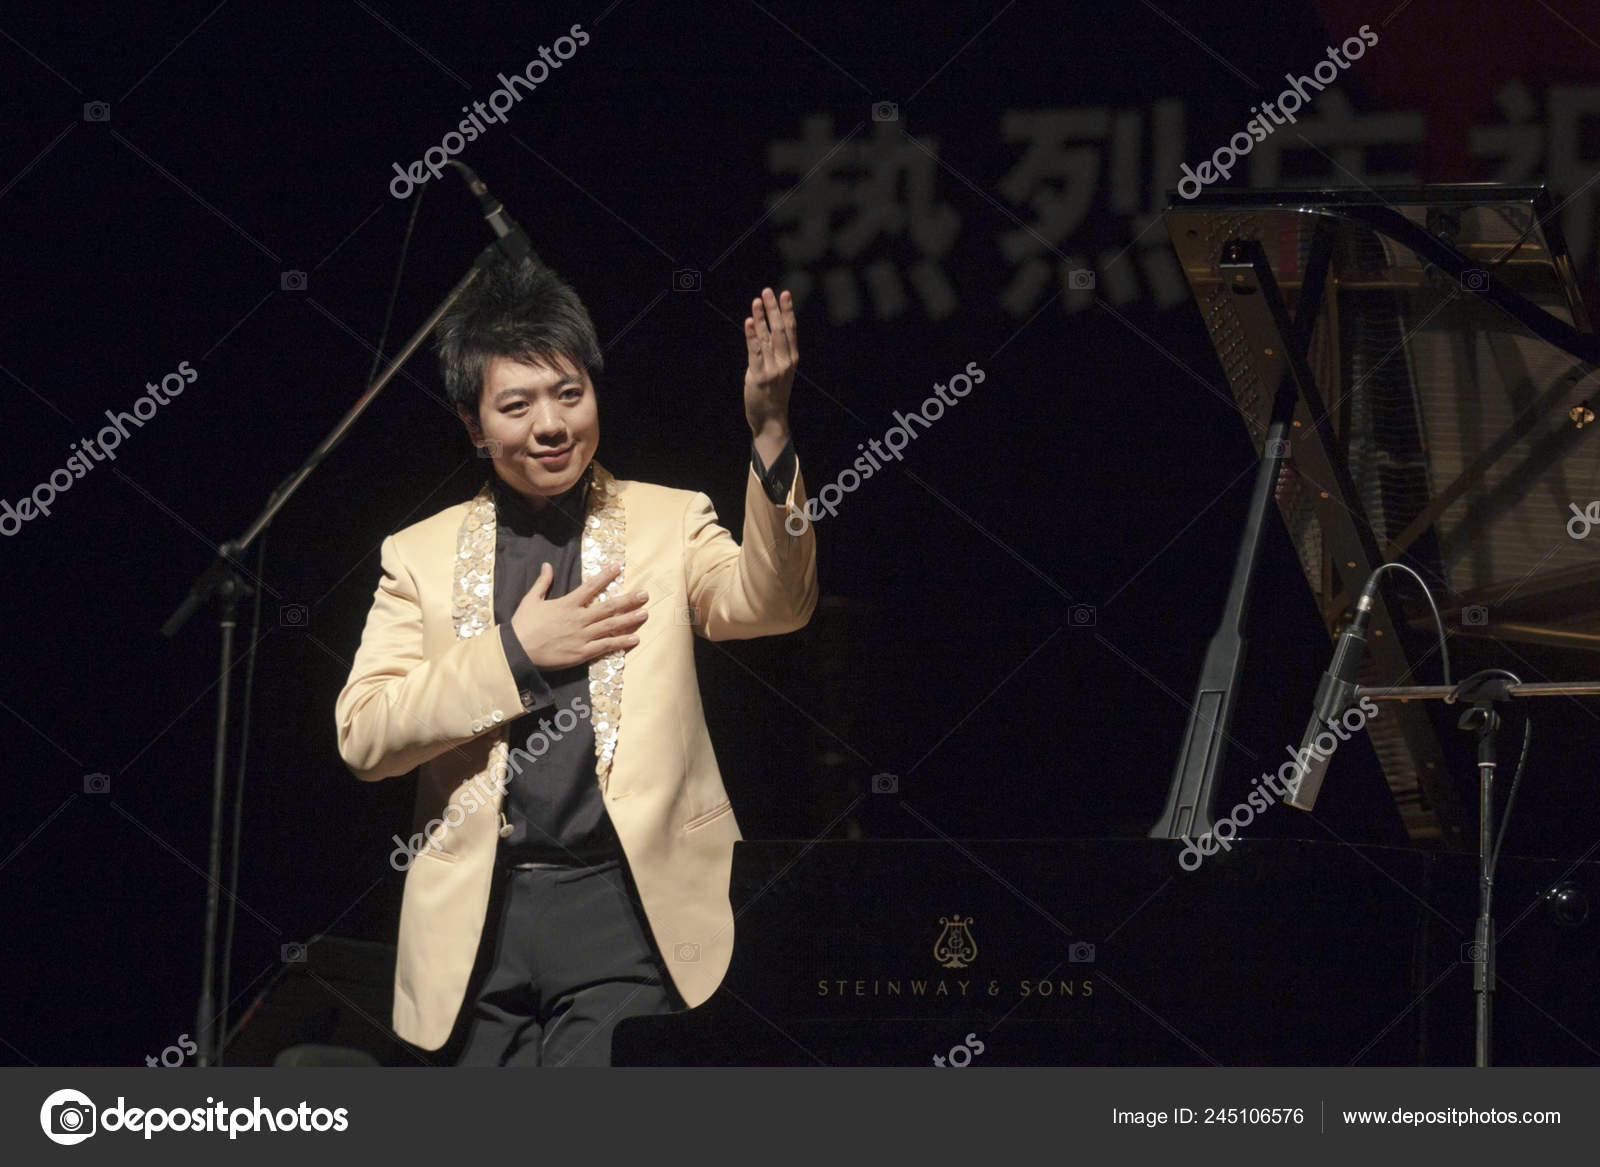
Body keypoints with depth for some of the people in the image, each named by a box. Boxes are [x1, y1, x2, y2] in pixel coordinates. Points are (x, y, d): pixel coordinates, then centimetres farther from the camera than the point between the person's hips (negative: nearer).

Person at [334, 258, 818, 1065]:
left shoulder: (669, 523, 11)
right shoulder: (420, 557, 13)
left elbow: (771, 602, -10)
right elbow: (363, 734, 2)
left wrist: (769, 435, -24)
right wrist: (516, 652, -8)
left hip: (622, 909, -2)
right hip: (480, 920, 2)